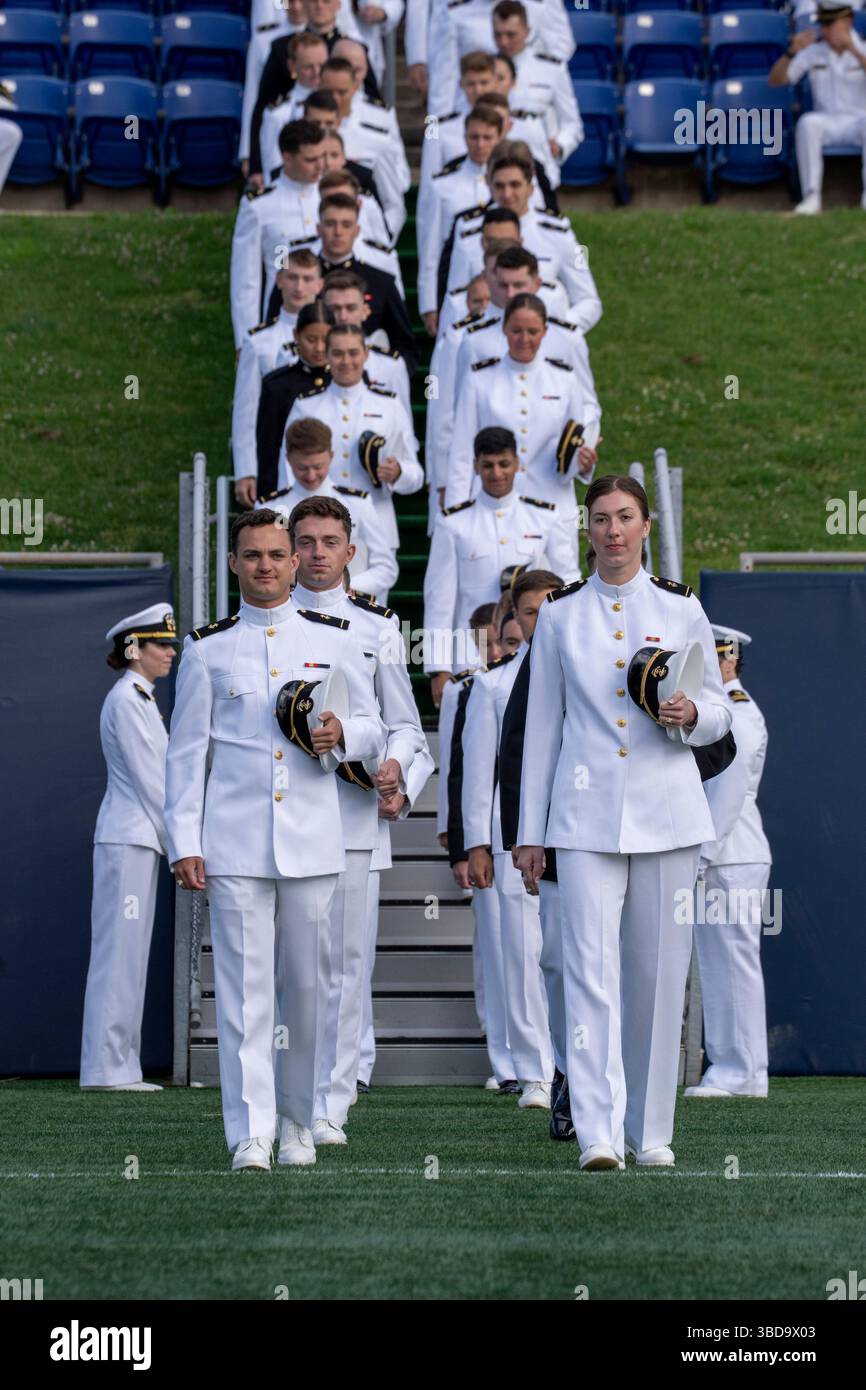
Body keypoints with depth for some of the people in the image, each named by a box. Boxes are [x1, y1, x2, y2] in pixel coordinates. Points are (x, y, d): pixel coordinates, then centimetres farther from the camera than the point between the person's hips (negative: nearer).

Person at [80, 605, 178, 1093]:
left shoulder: (141, 699, 18)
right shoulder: (126, 700, -12)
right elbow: (147, 778, -15)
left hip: (141, 838, 10)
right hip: (128, 840, -10)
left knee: (130, 952, 8)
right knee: (119, 950, -9)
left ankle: (120, 1067, 10)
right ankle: (107, 1068, -9)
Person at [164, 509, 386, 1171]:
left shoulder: (334, 639, 10)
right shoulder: (207, 648, 7)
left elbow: (374, 729, 15)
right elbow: (187, 751, 7)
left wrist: (343, 734, -8)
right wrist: (184, 843, 0)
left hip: (312, 841, 1)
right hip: (234, 844, -1)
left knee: (308, 986, 4)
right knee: (244, 987, -6)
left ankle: (298, 1122, 18)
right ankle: (250, 1135, -7)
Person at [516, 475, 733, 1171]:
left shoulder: (680, 608, 6)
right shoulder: (560, 613, 7)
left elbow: (720, 710, 12)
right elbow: (542, 723, 10)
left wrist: (690, 714, -13)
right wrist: (530, 831, 8)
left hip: (667, 812, 1)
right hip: (586, 815, -1)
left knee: (659, 970, 3)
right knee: (590, 966, -12)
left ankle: (650, 1131, 15)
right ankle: (598, 1133, -17)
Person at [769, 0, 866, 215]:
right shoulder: (813, 51, 2)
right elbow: (775, 80, -2)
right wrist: (792, 51, -20)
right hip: (827, 120, 2)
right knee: (807, 123, -33)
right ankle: (811, 198, -35)